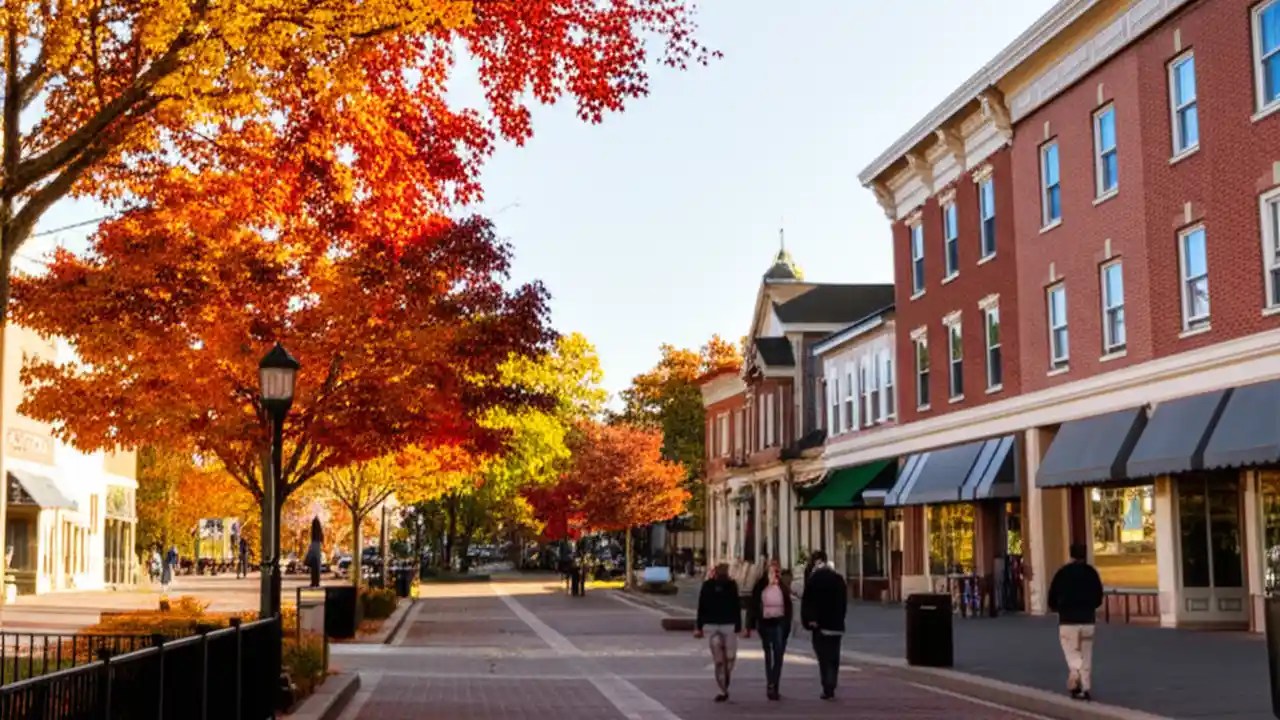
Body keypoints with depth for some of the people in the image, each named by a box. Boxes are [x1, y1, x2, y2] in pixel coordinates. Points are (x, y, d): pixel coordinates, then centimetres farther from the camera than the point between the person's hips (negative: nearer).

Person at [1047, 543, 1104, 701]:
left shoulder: (1062, 572, -3)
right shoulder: (1091, 572, 1)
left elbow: (1052, 597, -1)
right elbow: (1098, 598, 8)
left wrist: (1057, 608, 21)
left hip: (1067, 620, -2)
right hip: (1088, 620, 2)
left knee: (1072, 654, 5)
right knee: (1086, 657, 11)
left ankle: (1074, 673, -23)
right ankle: (1086, 689, 10)